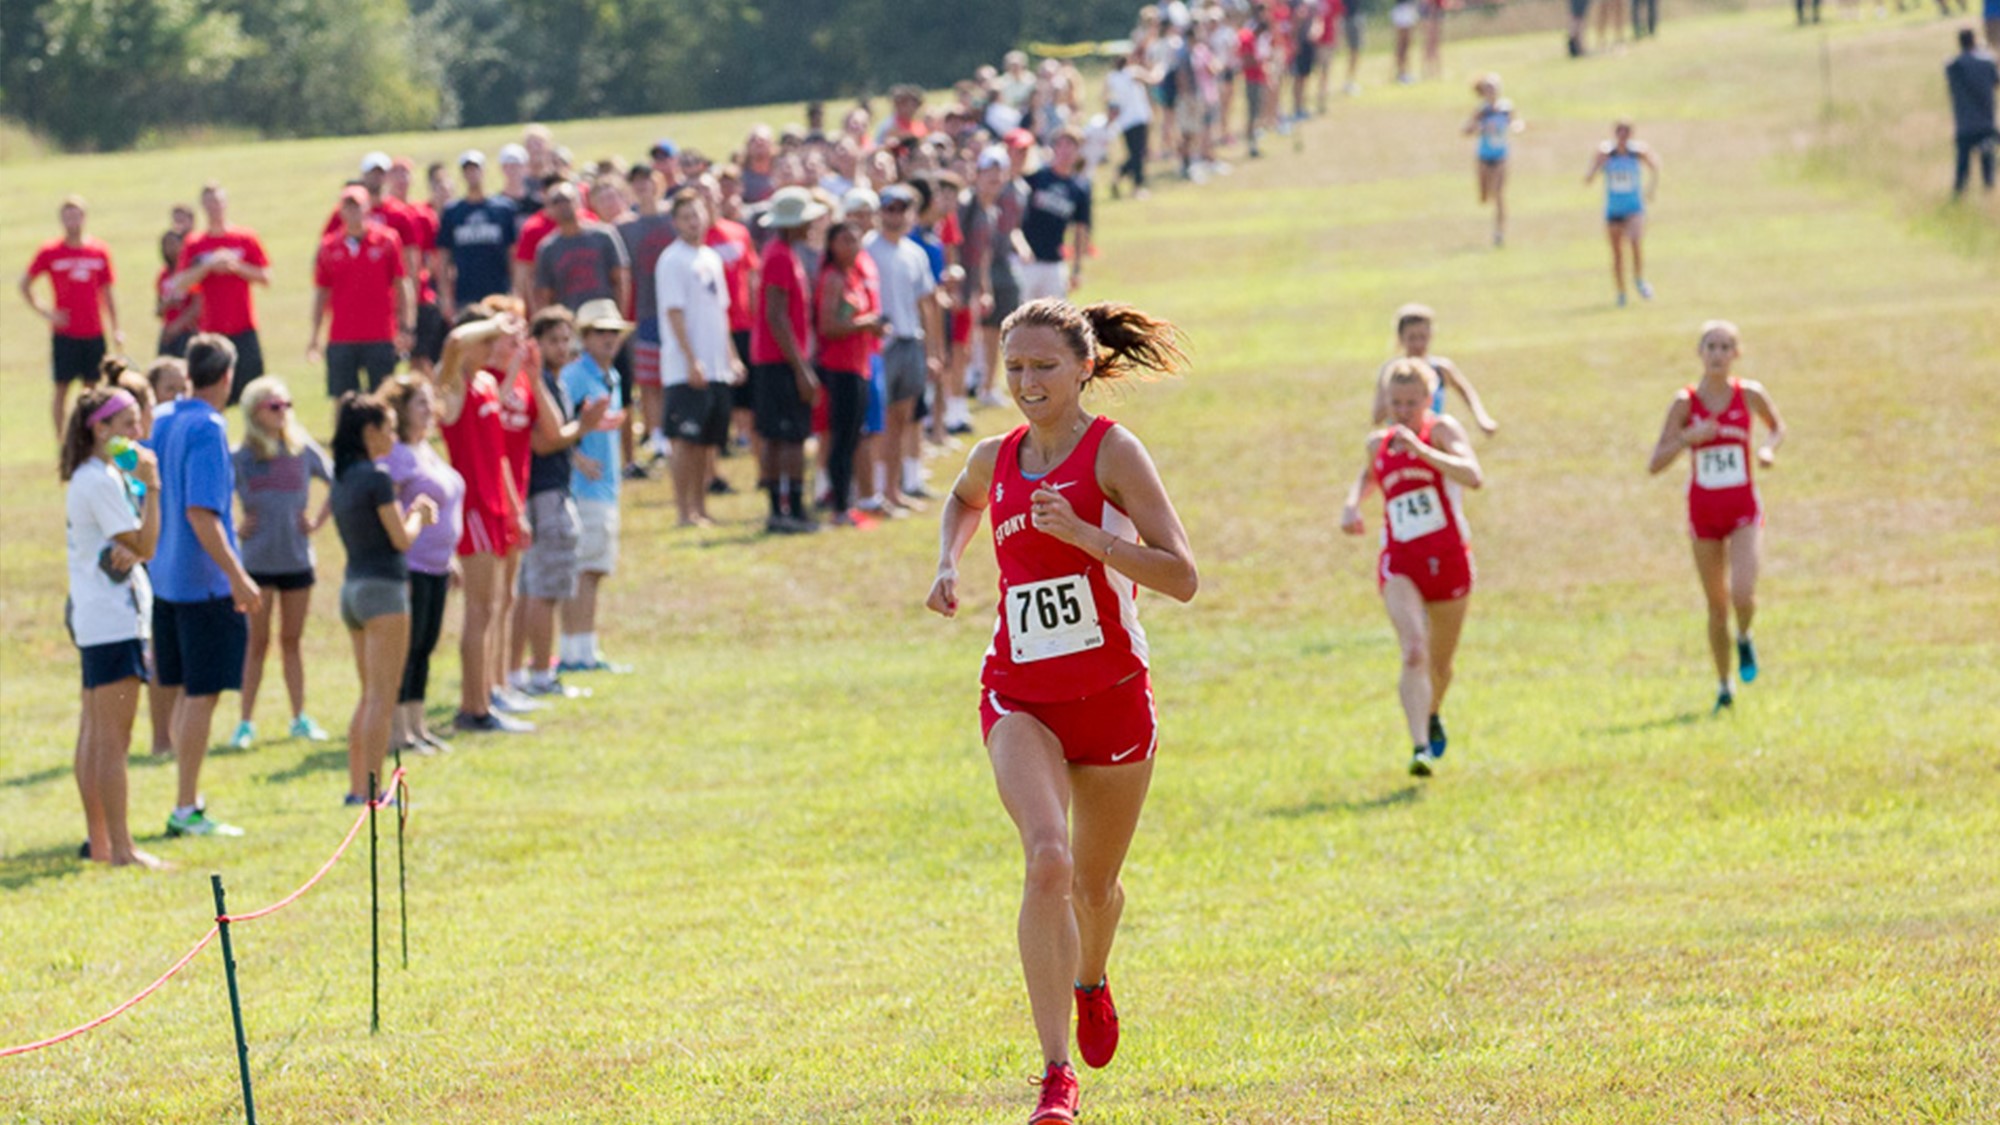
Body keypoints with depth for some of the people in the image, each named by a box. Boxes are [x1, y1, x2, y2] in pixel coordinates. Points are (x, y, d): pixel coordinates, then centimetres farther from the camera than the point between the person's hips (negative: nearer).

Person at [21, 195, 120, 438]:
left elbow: (107, 294, 11)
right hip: (64, 333, -2)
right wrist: (44, 312, -5)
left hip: (93, 333, 2)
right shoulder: (50, 252, -2)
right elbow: (25, 285, 6)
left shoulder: (99, 251, 4)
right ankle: (60, 441, 5)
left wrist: (115, 329, 8)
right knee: (62, 387, -1)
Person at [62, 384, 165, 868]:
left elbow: (137, 545, 10)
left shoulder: (104, 477, 16)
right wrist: (151, 486, -14)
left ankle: (99, 842, 19)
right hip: (113, 618, -11)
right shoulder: (102, 482, -16)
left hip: (94, 618, 11)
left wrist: (130, 551, -12)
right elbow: (145, 545, -15)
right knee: (113, 737, -10)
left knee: (95, 733, 13)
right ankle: (120, 848, -11)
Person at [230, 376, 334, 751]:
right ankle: (246, 722, 7)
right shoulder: (240, 457, -6)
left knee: (293, 640, 11)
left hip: (297, 560, 2)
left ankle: (300, 718, 18)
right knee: (257, 642, 1)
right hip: (256, 561, -2)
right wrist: (234, 529, -8)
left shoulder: (304, 450, 0)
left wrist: (318, 521, 2)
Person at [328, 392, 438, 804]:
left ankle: (357, 787, 14)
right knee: (382, 697, -6)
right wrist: (417, 515, 7)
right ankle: (372, 789, -8)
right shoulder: (376, 478, -14)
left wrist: (412, 514, 15)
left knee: (369, 696, 16)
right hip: (383, 588, -9)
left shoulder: (342, 479, 11)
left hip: (353, 587, 9)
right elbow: (402, 539, -12)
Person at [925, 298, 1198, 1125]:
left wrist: (1084, 533, -26)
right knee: (1047, 860, -23)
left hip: (1111, 697, -1)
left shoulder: (1112, 452, -10)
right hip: (1020, 698, 1)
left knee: (1094, 882, 16)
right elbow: (964, 500, 30)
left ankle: (1091, 980, 53)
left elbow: (1181, 577, -16)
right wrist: (948, 563, 11)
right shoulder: (996, 460, 3)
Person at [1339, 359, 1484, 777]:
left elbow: (1473, 476, -22)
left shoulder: (1441, 430, -4)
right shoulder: (1379, 443, 9)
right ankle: (1421, 748, -31)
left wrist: (1420, 449, -27)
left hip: (1448, 560, -1)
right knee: (1413, 651, -23)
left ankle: (1432, 715, 49)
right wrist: (1352, 504, 14)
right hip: (1400, 563, 1)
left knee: (1440, 663, 15)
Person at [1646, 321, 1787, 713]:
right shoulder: (1686, 402, -7)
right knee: (1717, 604, 8)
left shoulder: (1750, 394, -5)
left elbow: (1777, 426, 16)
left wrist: (1769, 448, -6)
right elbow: (1655, 464, -10)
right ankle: (1724, 685, 25)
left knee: (1742, 594, -20)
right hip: (1703, 509, 1)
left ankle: (1744, 638, 16)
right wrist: (1688, 437, -26)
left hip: (1744, 510, -1)